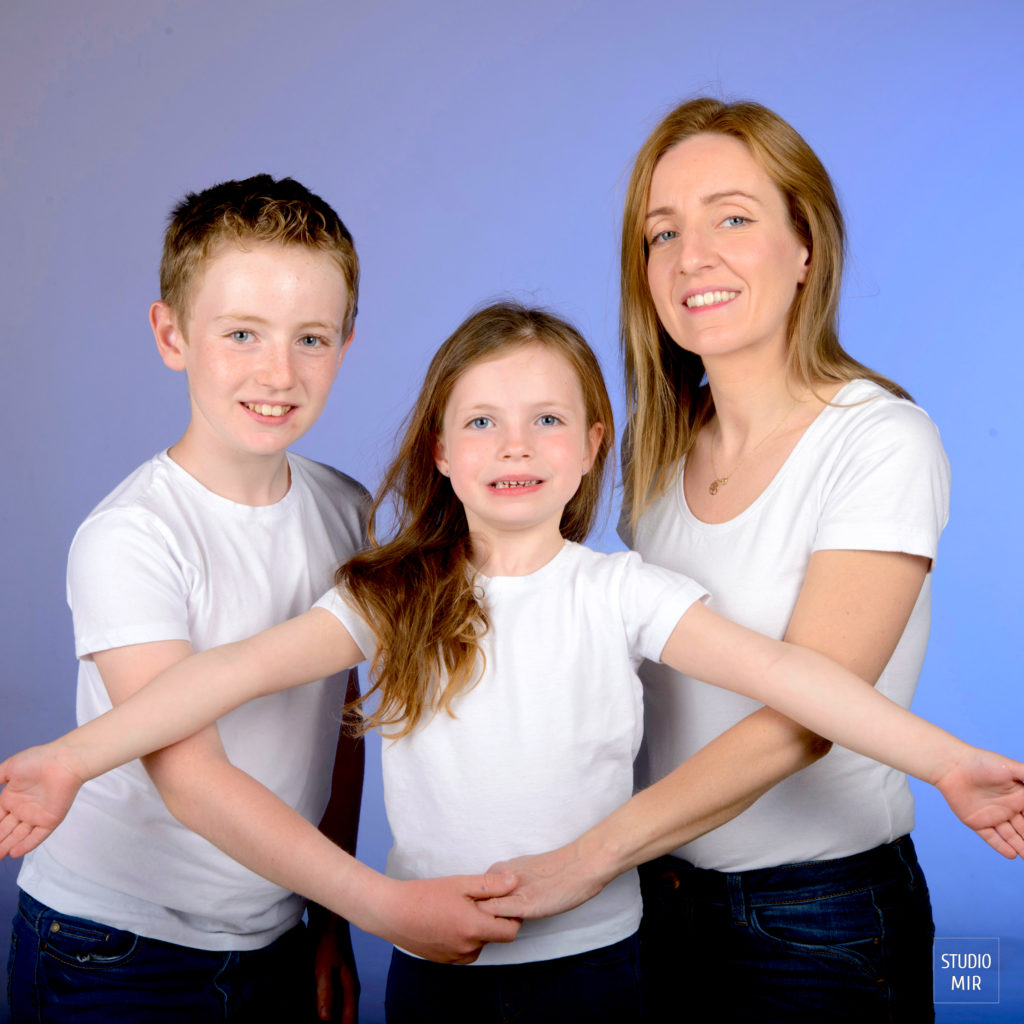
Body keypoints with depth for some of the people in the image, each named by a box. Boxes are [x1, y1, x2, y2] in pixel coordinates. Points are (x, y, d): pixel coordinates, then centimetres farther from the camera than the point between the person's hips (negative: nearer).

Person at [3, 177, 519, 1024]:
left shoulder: (347, 512, -1)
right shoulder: (129, 538, -19)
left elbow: (339, 723, 6)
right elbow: (190, 777, -24)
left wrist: (333, 921, 8)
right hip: (113, 952, -4)